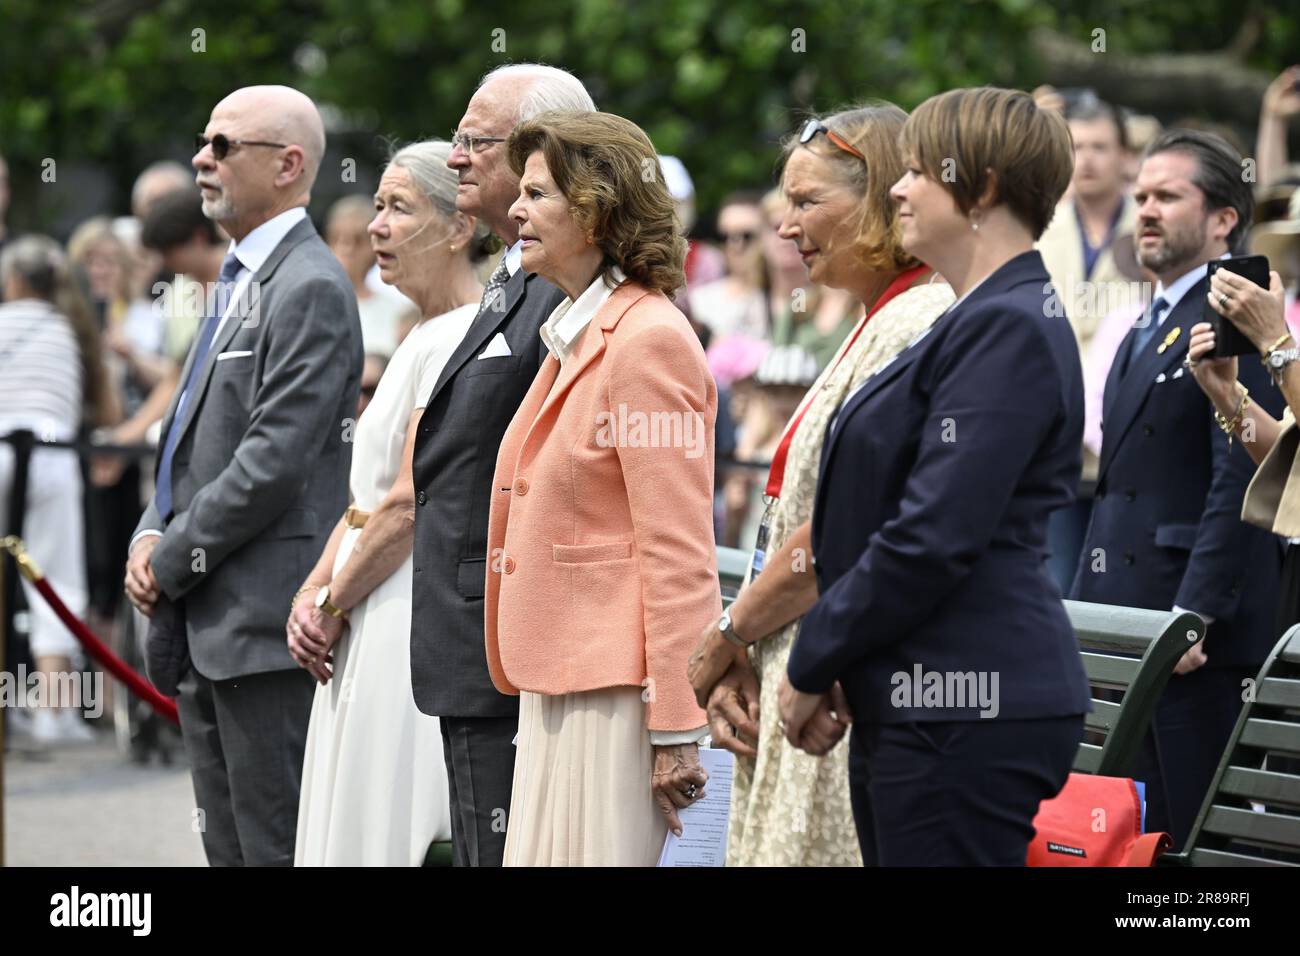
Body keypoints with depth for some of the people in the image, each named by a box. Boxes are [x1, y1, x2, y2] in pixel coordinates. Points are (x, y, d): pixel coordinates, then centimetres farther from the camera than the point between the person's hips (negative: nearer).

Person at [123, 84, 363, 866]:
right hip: (207, 627, 10)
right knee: (229, 846, 13)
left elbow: (275, 463, -19)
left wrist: (171, 562, -12)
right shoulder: (240, 281, 18)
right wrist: (152, 534, 5)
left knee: (279, 846, -6)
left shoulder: (311, 288, -13)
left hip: (264, 625, -10)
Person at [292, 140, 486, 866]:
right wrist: (311, 594, 4)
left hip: (415, 621, -10)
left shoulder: (459, 339, -14)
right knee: (351, 830, 11)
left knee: (384, 836, -7)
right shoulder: (425, 338, 17)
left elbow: (411, 504, -18)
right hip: (370, 628, 10)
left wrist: (332, 603, -8)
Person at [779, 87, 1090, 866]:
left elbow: (933, 538, -20)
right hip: (923, 702, 10)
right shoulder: (987, 319, 18)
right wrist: (832, 667, 11)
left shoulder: (1007, 331, -15)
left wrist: (813, 665, -10)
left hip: (967, 707, -10)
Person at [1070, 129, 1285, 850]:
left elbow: (1240, 483, -18)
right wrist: (1082, 605, 19)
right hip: (1124, 627, 9)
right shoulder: (1147, 331, 21)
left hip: (1200, 633, -9)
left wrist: (1195, 615, -22)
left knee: (1190, 835, -7)